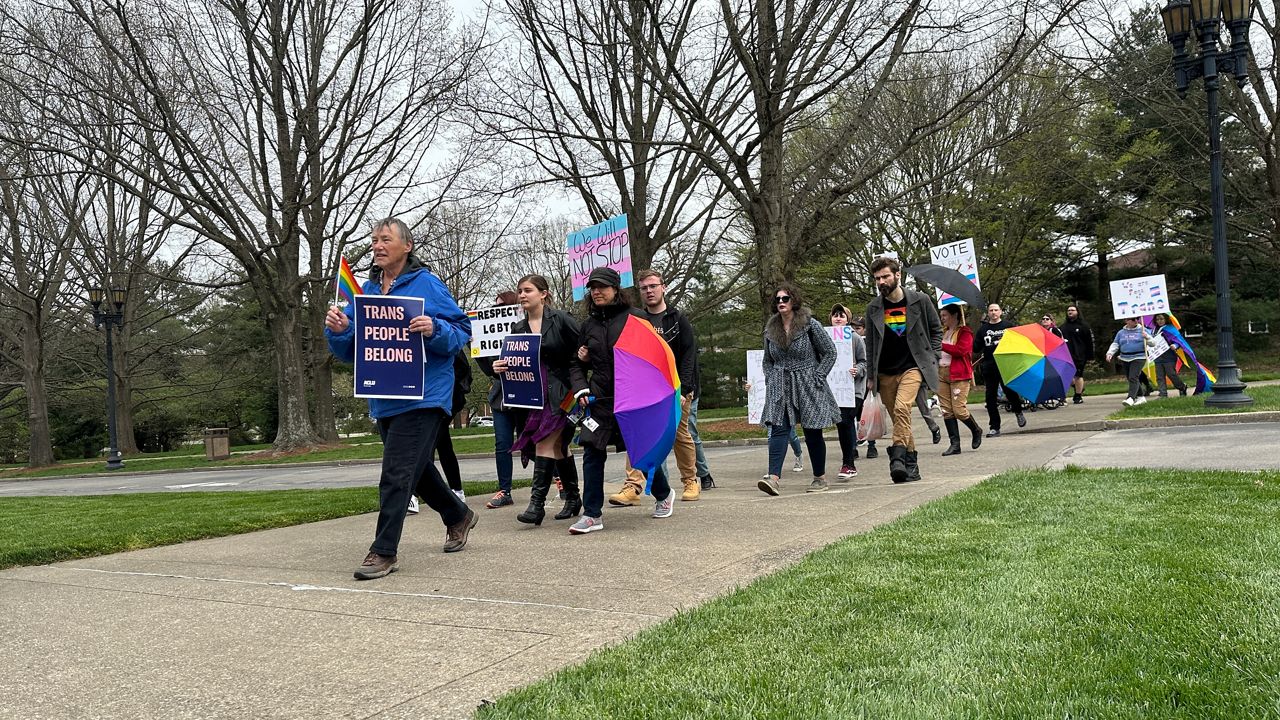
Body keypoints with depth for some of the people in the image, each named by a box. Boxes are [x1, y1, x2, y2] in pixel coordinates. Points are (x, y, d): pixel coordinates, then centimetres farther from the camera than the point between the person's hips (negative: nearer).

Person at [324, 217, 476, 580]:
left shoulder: (427, 284, -5)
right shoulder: (365, 291, 12)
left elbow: (461, 331, -7)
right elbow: (348, 352, 12)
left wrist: (434, 330, -27)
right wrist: (338, 330, -10)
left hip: (422, 397, -7)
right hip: (384, 400, 8)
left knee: (396, 474, -11)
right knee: (415, 469, 20)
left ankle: (384, 551, -1)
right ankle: (458, 516, 41)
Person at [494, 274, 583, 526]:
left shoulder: (560, 319, -5)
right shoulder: (518, 329, 11)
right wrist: (500, 368, -7)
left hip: (559, 391, -6)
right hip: (532, 394, 6)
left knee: (545, 442, -16)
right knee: (558, 446, 13)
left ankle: (537, 503, -16)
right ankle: (573, 497, 25)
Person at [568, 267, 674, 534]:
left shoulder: (635, 317, -2)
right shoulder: (589, 325, 11)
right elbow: (577, 365, 18)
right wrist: (581, 389, 1)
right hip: (600, 399, 4)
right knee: (592, 453, -5)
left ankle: (664, 495, 34)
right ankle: (592, 514, 3)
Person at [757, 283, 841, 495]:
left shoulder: (810, 324, -4)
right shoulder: (770, 329, 9)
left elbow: (830, 352, -1)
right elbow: (768, 360, 20)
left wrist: (817, 377, -7)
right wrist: (770, 380, 5)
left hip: (808, 386, -3)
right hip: (780, 388, 3)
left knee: (813, 433, 4)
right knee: (778, 429, -12)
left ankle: (820, 477, 19)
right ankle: (774, 477, -22)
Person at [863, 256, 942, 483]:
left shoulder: (920, 301, 0)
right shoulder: (873, 308, 5)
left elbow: (936, 330, 12)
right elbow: (870, 344, 12)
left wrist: (933, 358, 3)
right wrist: (870, 376, 9)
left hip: (912, 368, -3)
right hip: (885, 373, 3)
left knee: (902, 408, -26)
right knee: (899, 419, 5)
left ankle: (898, 457, -27)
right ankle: (911, 465, 15)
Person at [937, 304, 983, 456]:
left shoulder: (964, 332, -3)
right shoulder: (943, 332, 18)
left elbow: (961, 350, -18)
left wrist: (941, 345, -19)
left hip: (959, 375, -7)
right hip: (942, 373, 7)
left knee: (959, 409, -9)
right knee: (947, 411, 1)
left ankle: (976, 431, 20)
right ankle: (954, 444, 4)